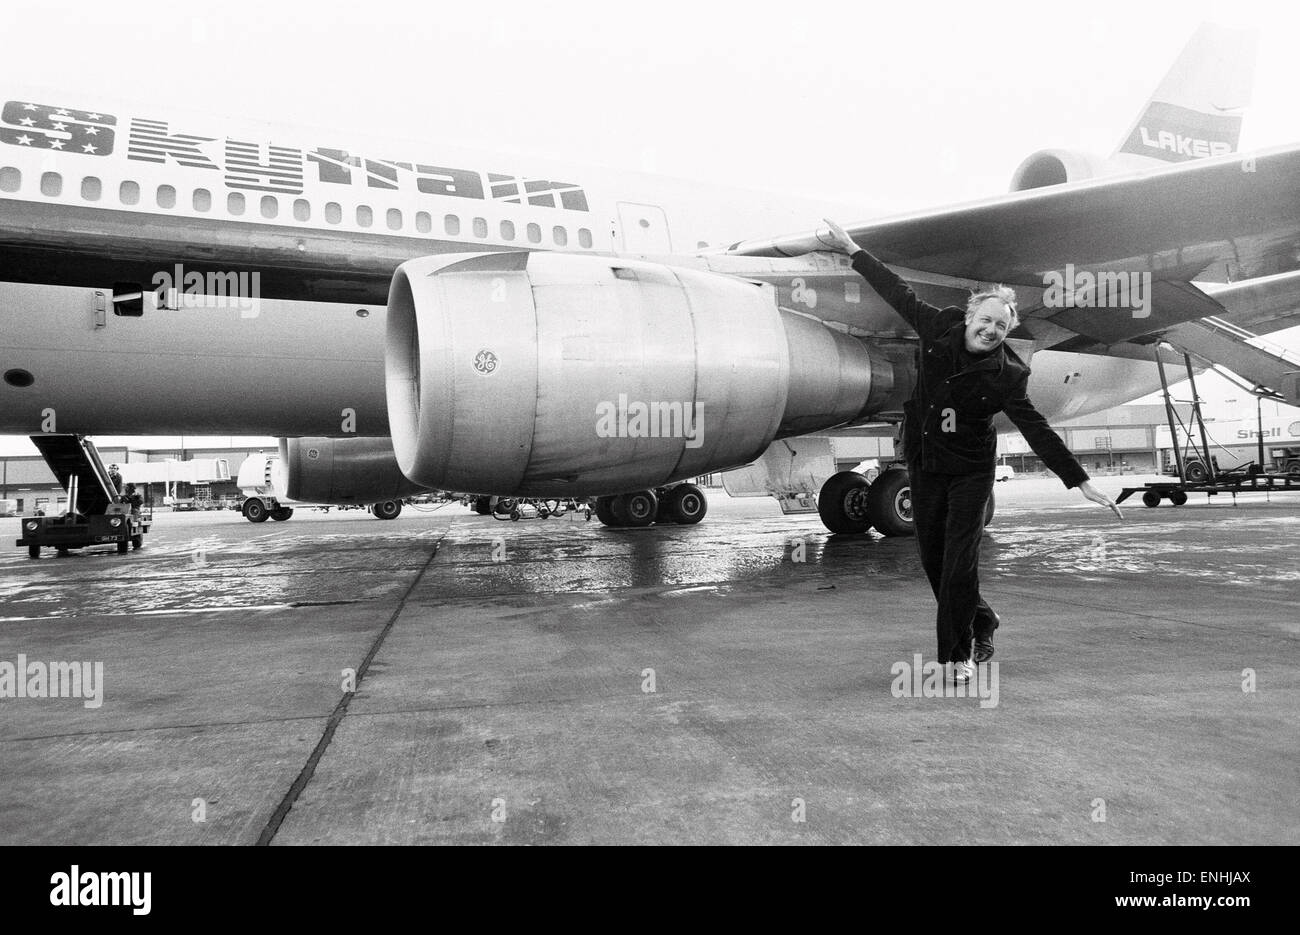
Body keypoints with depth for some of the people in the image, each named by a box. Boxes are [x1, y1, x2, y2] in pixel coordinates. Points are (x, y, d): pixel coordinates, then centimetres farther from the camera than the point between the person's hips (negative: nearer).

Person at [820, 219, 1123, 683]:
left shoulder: (1006, 376, -15)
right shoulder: (939, 330, -9)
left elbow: (1037, 431, -13)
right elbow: (899, 293, 1)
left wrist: (1082, 482, -17)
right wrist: (852, 248, 8)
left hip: (971, 471, -3)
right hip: (924, 464, 3)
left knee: (960, 560, -7)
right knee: (932, 557, 11)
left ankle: (958, 653, 9)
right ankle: (981, 622, 35)